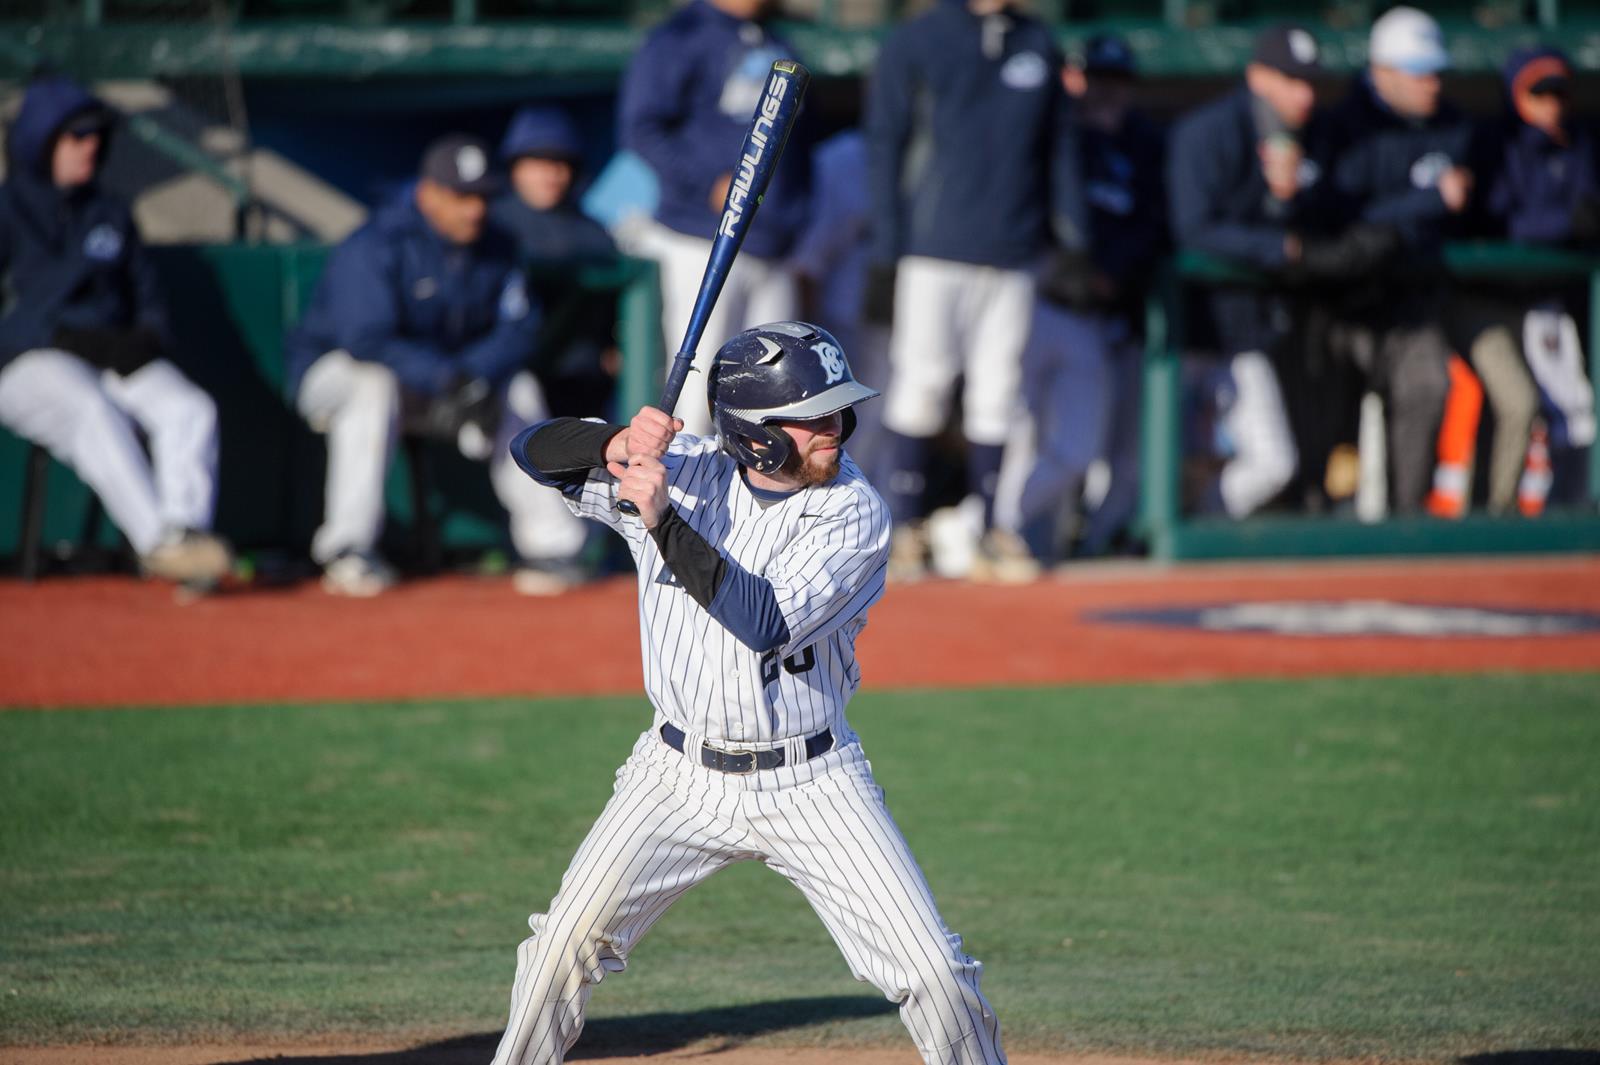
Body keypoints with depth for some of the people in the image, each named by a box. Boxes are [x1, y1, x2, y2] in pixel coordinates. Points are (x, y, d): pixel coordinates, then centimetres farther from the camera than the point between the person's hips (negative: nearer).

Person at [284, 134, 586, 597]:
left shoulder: (495, 247, -3)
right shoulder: (373, 247, -24)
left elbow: (518, 328, -7)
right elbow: (366, 340, -33)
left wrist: (472, 375, -27)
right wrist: (445, 381, -42)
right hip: (332, 371, -6)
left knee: (520, 388, -12)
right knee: (374, 384, -38)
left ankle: (551, 545, -11)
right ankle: (348, 549, -36)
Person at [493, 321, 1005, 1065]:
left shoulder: (855, 515, -15)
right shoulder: (680, 469, -6)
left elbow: (767, 623, -27)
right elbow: (533, 449, -6)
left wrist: (664, 523, -35)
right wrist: (618, 444, -27)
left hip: (810, 780, -2)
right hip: (681, 774, 2)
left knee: (933, 972, -8)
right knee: (568, 940, -3)